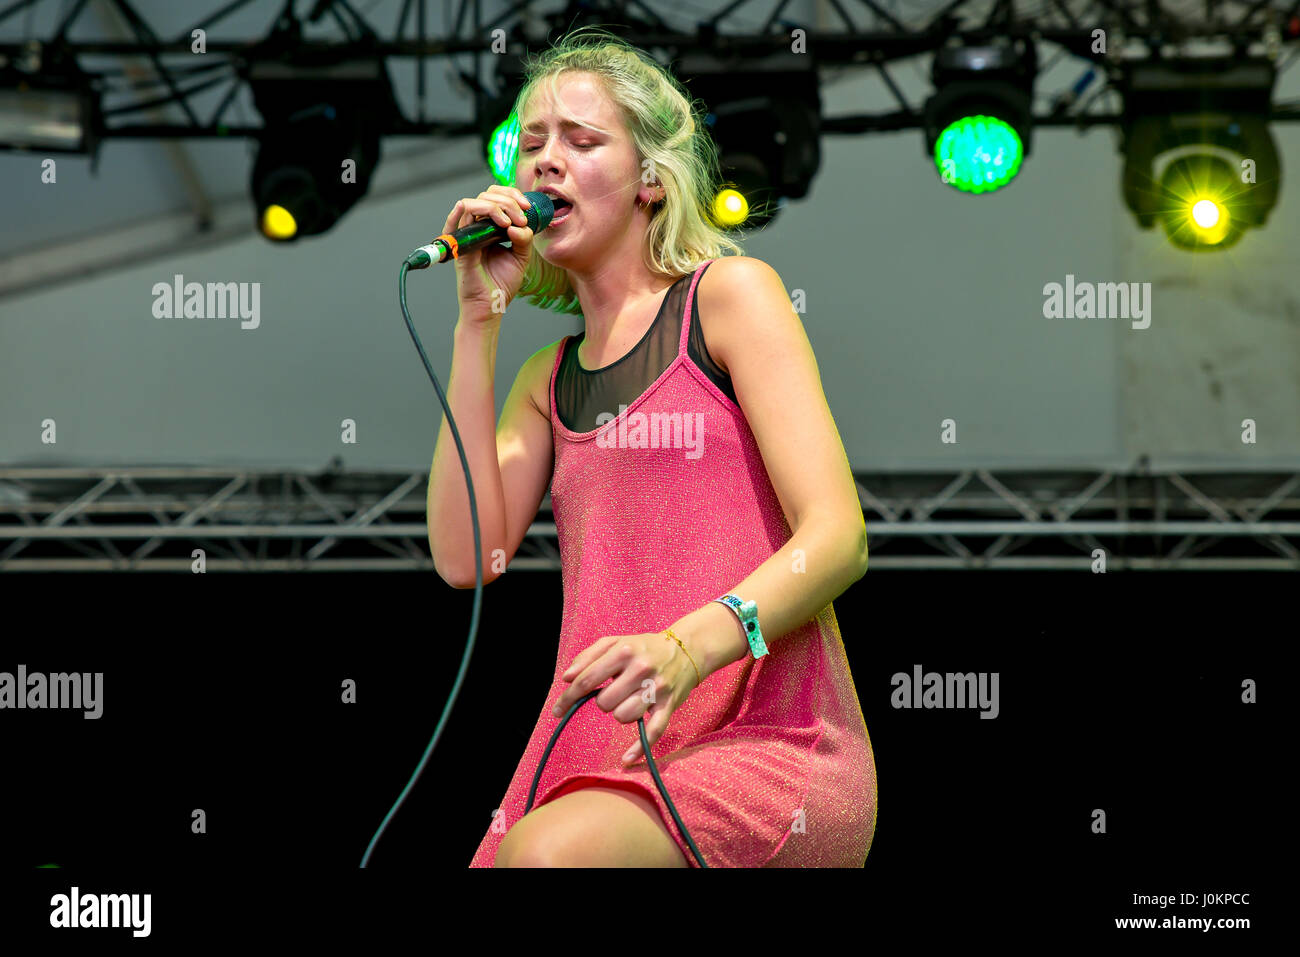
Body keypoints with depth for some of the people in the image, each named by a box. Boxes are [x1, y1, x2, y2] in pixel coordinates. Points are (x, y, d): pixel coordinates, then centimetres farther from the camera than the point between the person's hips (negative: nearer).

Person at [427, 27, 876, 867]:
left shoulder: (731, 294, 5)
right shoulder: (552, 376, 23)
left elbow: (837, 537, -7)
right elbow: (466, 555, 6)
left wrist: (689, 647, -27)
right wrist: (480, 318, 8)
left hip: (776, 745, -5)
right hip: (606, 763, 5)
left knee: (547, 854, -32)